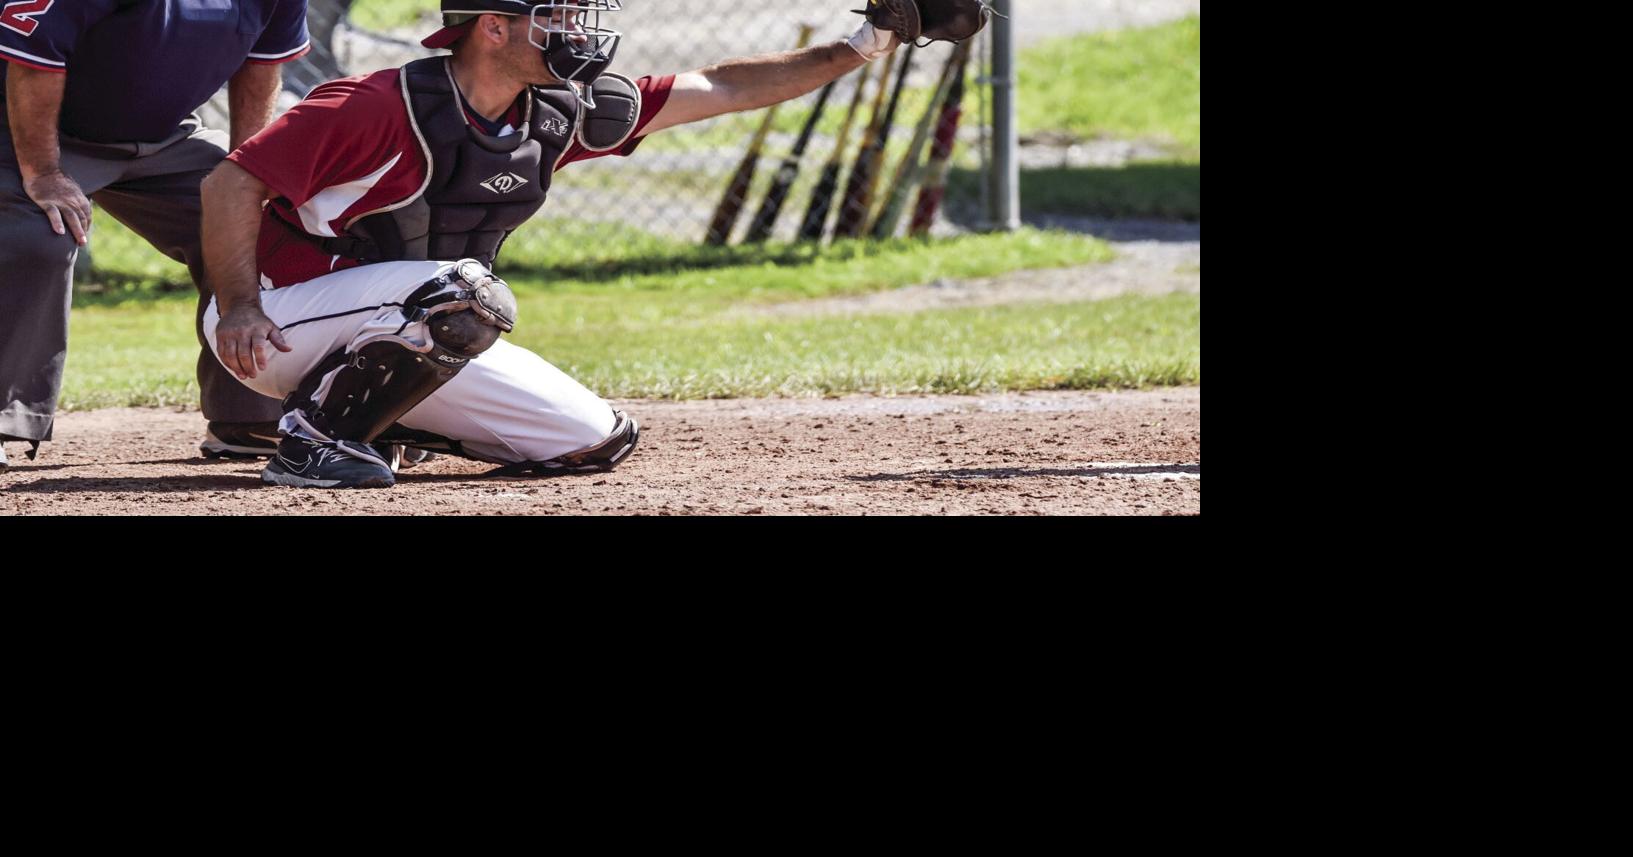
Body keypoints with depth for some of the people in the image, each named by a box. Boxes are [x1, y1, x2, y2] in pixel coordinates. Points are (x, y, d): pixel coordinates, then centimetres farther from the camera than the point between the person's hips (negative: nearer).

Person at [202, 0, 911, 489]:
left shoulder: (558, 116, -2)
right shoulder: (383, 108, -24)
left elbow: (720, 89, 4)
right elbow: (234, 182, -23)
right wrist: (241, 310, -34)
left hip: (404, 342, 8)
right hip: (281, 325, -8)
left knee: (597, 441, 3)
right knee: (469, 297, -35)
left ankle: (370, 414, 12)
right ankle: (317, 436, -16)